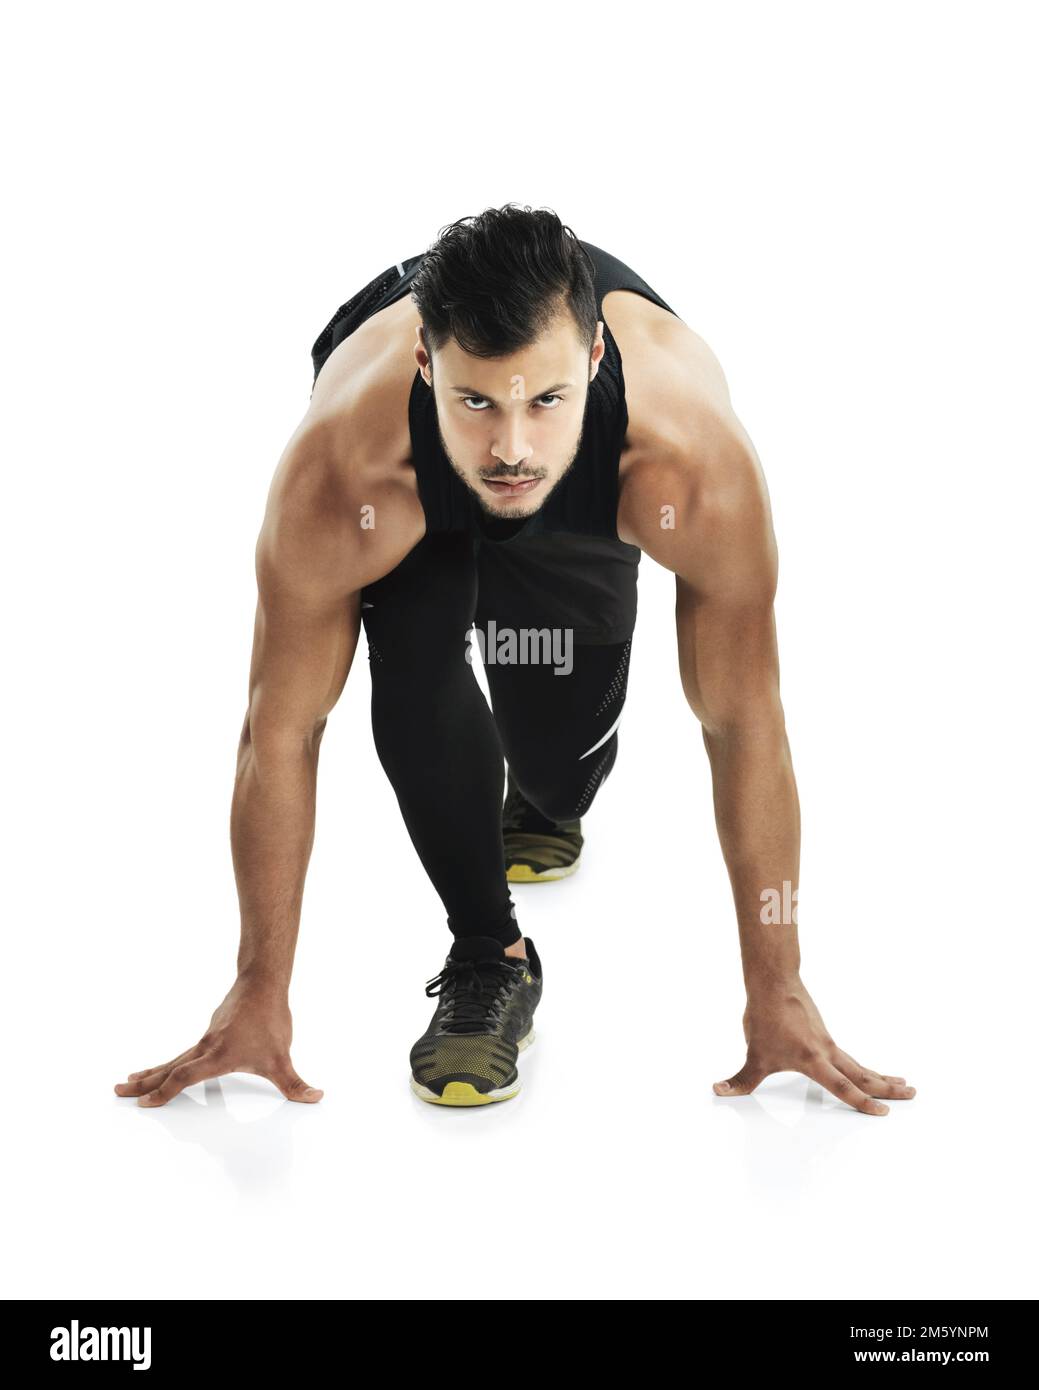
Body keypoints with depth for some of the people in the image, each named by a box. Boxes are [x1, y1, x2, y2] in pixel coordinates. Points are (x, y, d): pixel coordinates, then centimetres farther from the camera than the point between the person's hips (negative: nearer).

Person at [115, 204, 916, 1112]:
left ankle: (544, 808, 36)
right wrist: (260, 993, -24)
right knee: (416, 671, -28)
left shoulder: (694, 457, -44)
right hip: (413, 492, -1)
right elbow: (282, 728, -32)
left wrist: (777, 991, -25)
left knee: (562, 747, -4)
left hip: (586, 509, 1)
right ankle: (489, 954, -6)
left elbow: (744, 725, -32)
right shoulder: (340, 469, -44)